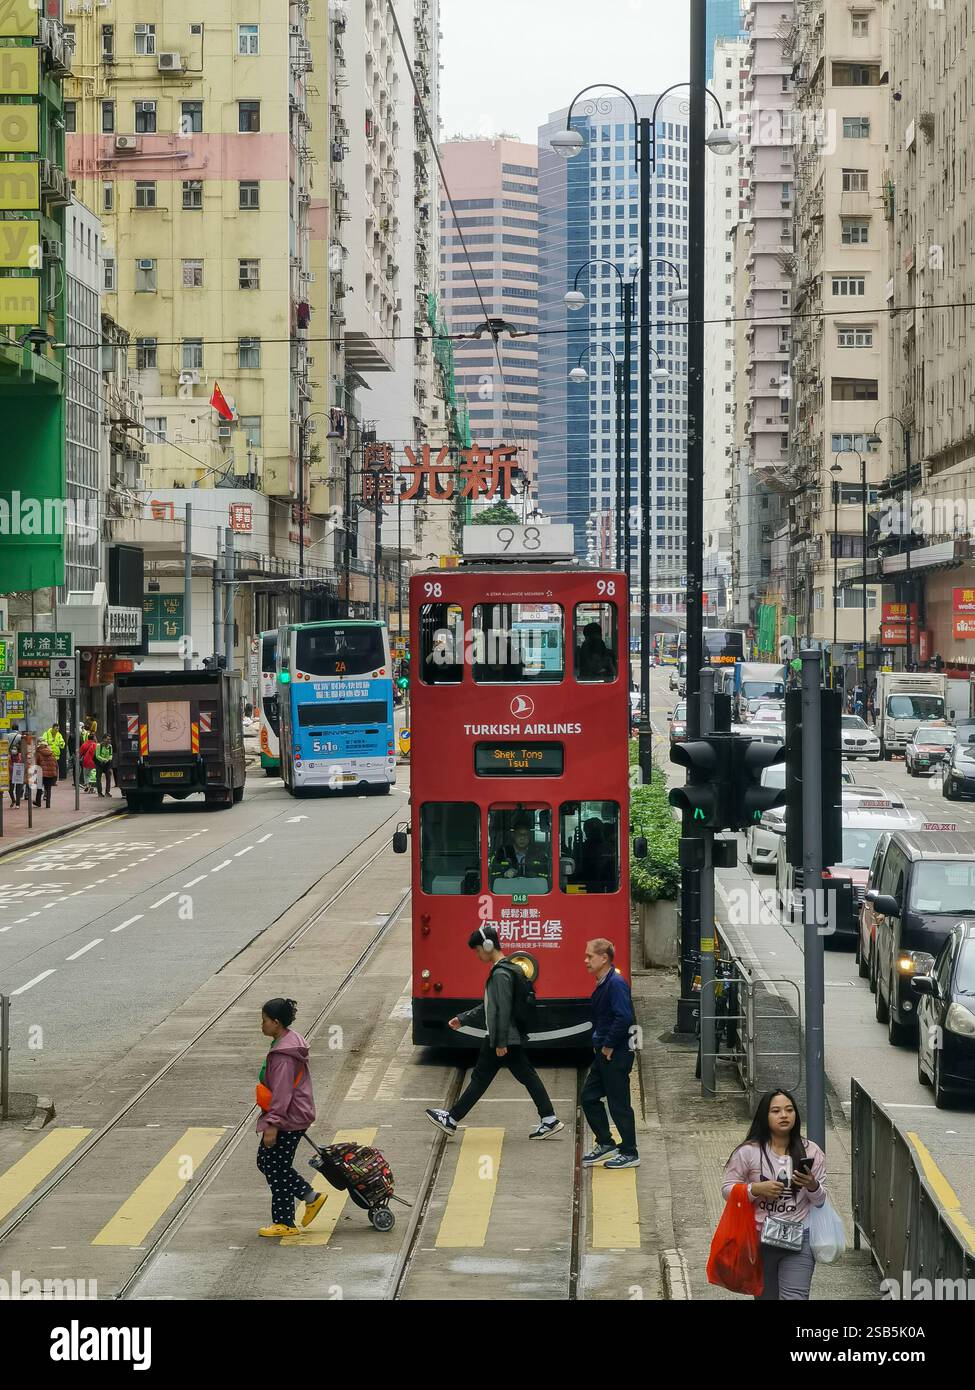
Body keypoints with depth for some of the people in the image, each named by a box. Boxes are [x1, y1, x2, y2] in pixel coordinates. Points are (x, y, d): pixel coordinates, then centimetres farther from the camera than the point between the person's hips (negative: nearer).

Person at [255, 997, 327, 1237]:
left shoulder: (283, 1053, -22)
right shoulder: (292, 1042, 11)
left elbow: (282, 1092, -25)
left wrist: (272, 1125, -25)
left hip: (288, 1119, -11)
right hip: (296, 1116, 11)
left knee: (276, 1169, 0)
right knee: (265, 1161, 16)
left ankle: (284, 1223, 9)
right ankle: (311, 1196, 18)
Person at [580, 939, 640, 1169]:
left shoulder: (616, 984, -18)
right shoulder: (602, 984, 12)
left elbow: (624, 1018, -27)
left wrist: (608, 1045, -19)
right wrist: (598, 1043, 12)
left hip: (616, 1055, -10)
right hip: (603, 1054, 10)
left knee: (619, 1104, -2)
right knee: (589, 1097, 14)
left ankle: (630, 1154, 7)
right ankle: (605, 1144, 24)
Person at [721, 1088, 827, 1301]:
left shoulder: (811, 1152, 1)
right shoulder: (748, 1152, -5)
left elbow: (821, 1200, 6)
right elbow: (728, 1191, -3)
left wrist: (812, 1186, -16)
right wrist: (756, 1189, -19)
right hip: (759, 1241, 0)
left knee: (794, 1297, -11)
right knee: (766, 1297, 13)